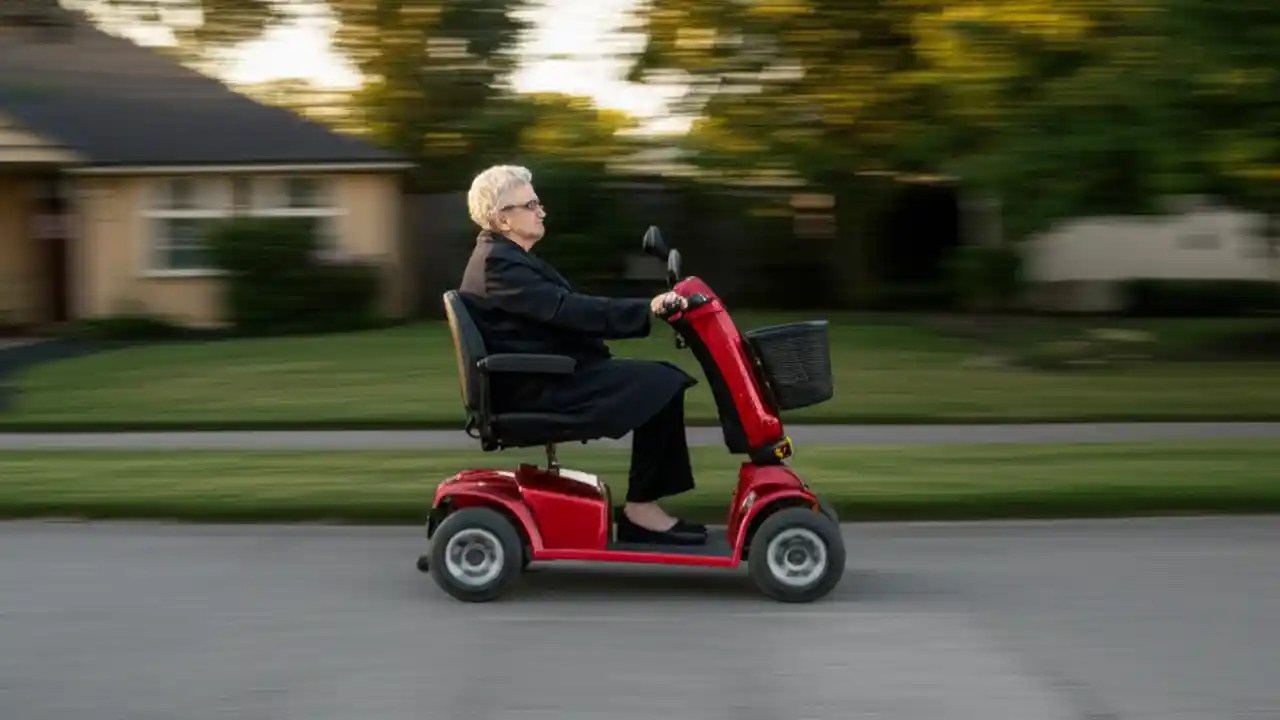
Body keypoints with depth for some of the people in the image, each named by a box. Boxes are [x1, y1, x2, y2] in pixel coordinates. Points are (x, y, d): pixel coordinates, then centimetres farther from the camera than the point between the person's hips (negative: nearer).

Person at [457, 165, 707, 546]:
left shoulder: (506, 258, 19)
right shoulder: (500, 265, -15)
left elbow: (566, 312, 16)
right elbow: (567, 311, -26)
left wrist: (645, 310, 7)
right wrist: (645, 309, -30)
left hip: (547, 375, 11)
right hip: (535, 388, -11)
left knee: (664, 379, 4)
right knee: (660, 386, -18)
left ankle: (645, 503, 1)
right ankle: (640, 508, -11)